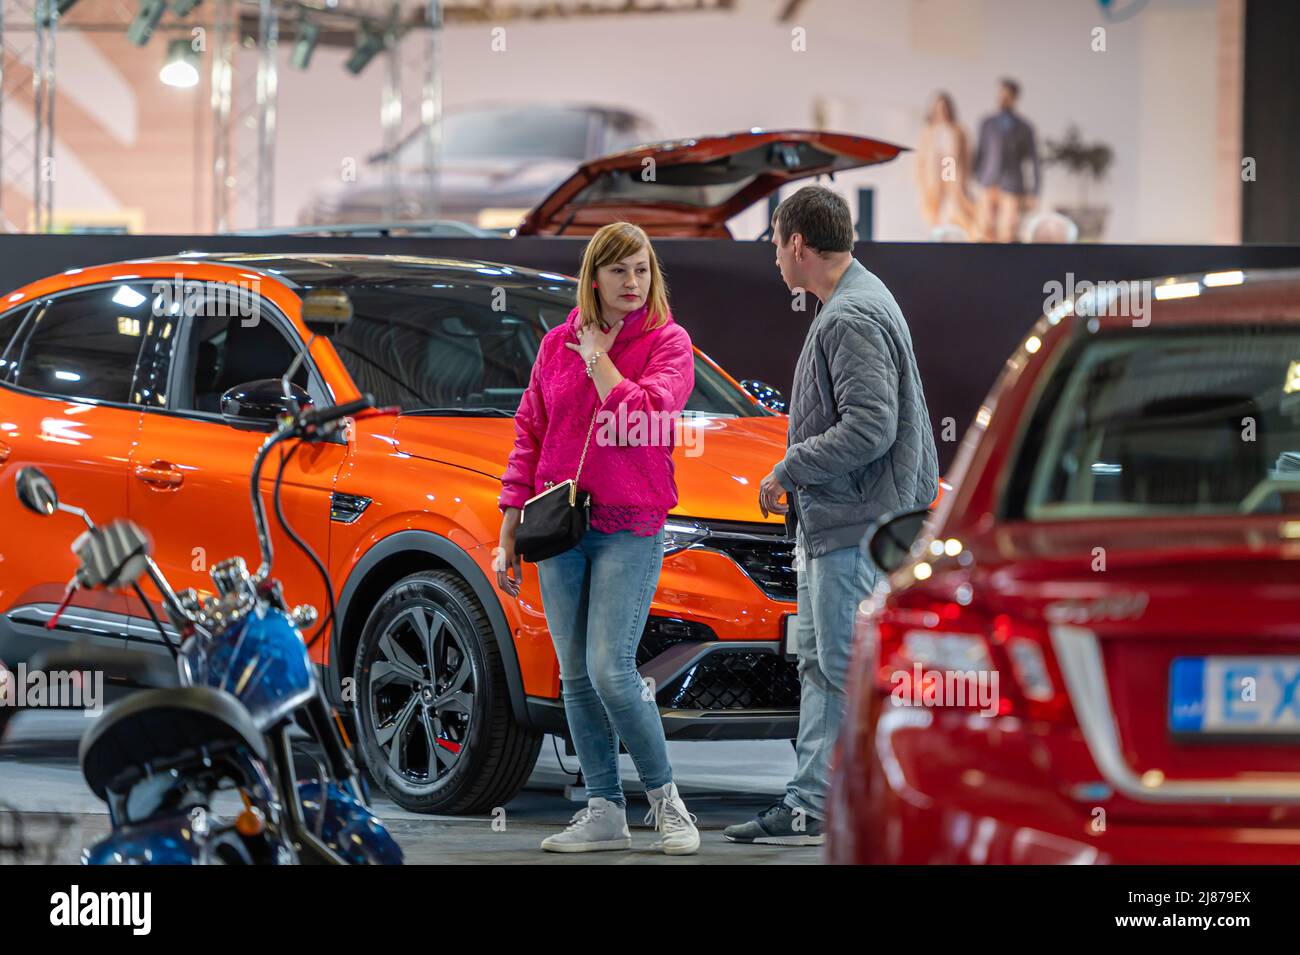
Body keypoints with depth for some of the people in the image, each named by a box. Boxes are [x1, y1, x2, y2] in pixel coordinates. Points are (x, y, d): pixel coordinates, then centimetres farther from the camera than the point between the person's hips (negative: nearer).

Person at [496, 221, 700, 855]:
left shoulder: (668, 343, -1)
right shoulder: (558, 345, 11)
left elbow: (644, 418, -18)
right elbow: (529, 435, 13)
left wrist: (599, 359, -8)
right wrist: (509, 535, 11)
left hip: (630, 528, -5)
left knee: (610, 670, -14)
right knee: (576, 677, 4)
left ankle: (664, 798, 2)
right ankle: (604, 812, 11)